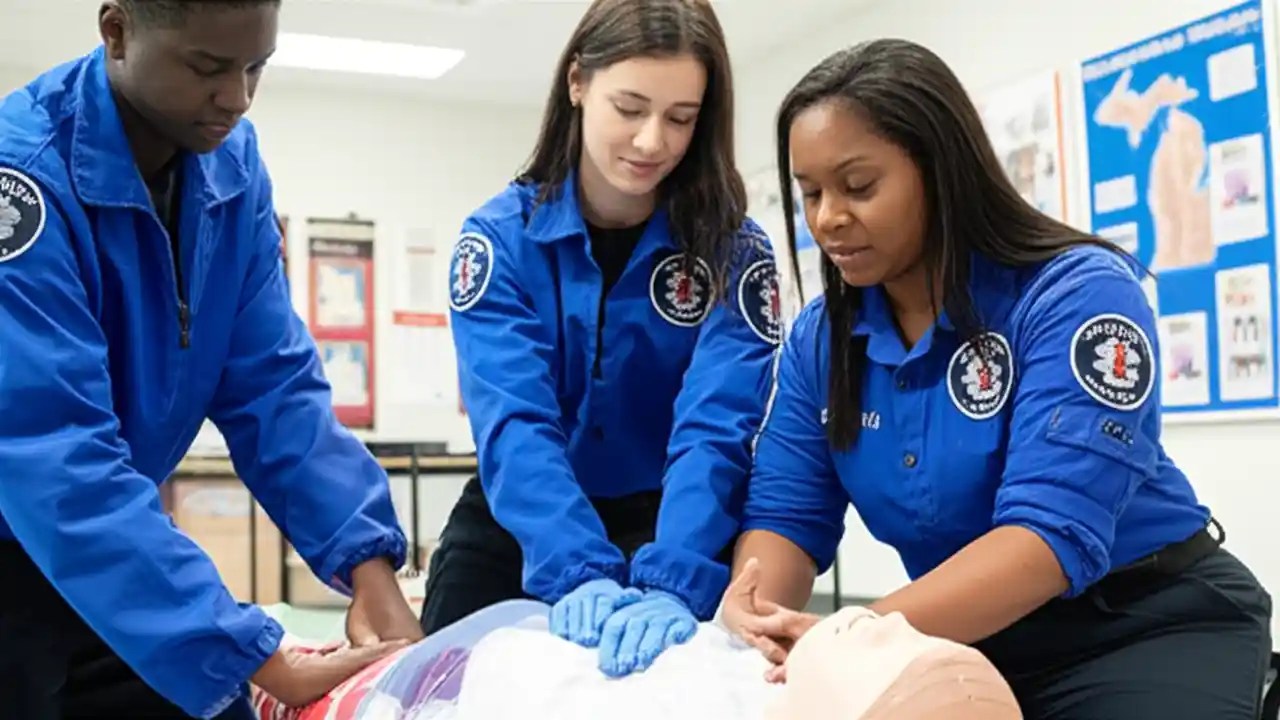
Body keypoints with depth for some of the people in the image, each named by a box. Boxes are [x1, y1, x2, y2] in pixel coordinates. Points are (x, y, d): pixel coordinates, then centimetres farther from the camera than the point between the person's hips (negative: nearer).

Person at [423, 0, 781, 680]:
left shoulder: (732, 251, -12)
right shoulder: (499, 235, -13)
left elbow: (715, 430, -25)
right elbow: (512, 420, -25)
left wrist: (671, 584, -42)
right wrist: (581, 570, -41)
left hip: (668, 534, -1)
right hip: (516, 532, 2)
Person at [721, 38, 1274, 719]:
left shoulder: (1077, 292, -20)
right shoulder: (817, 340, -2)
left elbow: (1052, 530, -30)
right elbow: (785, 512, -5)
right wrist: (754, 609, -28)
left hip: (1154, 625, -5)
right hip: (969, 640, 5)